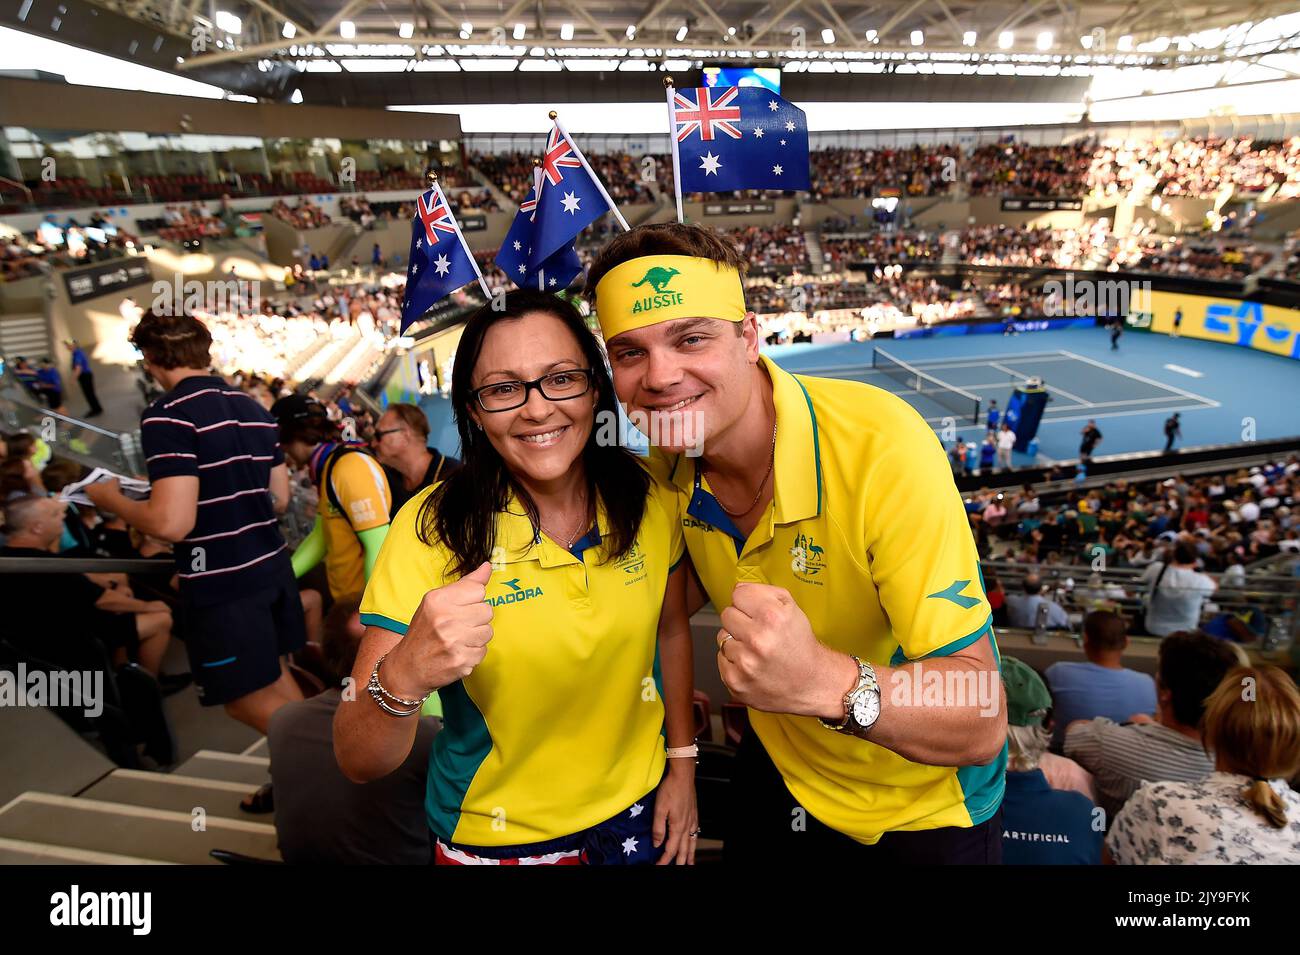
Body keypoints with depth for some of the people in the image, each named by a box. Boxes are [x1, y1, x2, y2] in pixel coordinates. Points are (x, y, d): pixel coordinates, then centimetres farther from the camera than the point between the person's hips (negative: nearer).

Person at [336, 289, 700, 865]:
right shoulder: (433, 527, -23)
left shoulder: (649, 503, -14)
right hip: (494, 835, -2)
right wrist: (404, 676, -43)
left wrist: (682, 764, 5)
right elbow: (358, 764, -23)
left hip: (636, 807, 3)